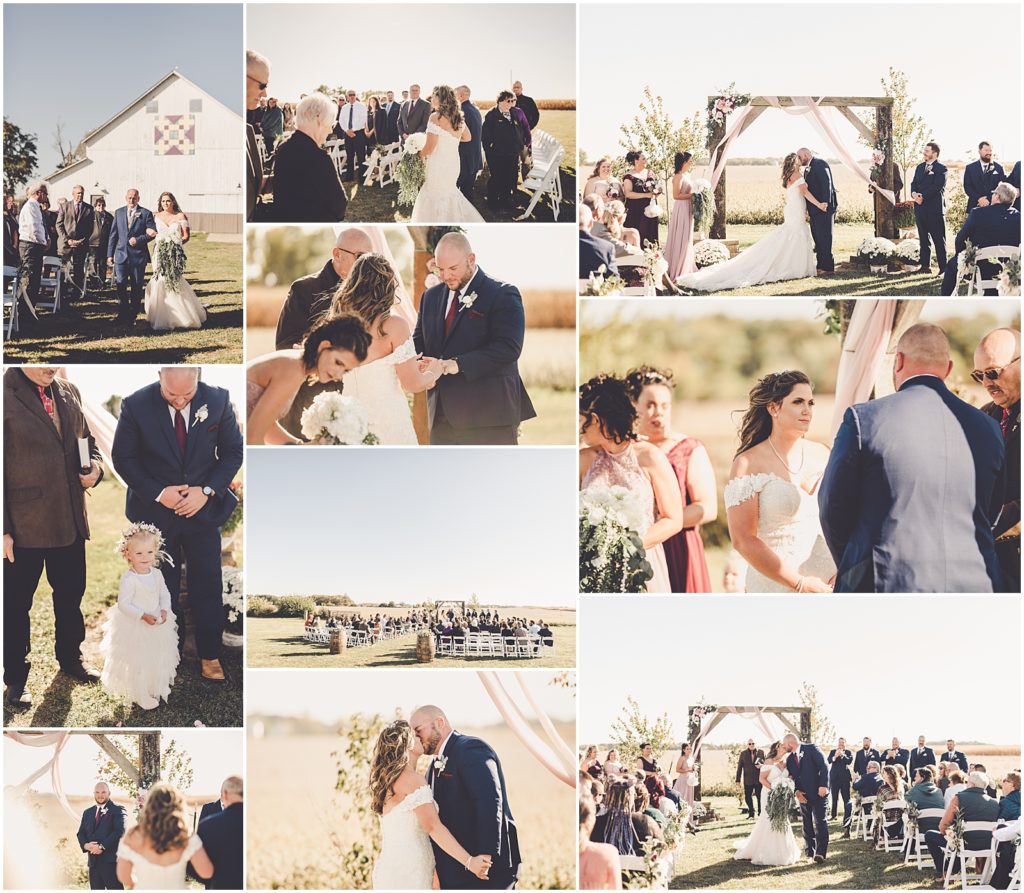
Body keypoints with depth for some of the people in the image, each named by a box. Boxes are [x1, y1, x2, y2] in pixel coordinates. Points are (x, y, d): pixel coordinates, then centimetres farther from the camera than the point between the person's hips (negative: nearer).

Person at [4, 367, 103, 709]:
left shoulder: (69, 392, 7)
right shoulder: (6, 393, -14)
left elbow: (88, 440, 21)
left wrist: (95, 467, -3)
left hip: (70, 521, 6)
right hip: (23, 525, -6)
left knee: (71, 594, 20)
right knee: (16, 604, 8)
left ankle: (70, 658, 41)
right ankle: (15, 680, 21)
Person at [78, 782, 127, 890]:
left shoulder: (117, 810, 0)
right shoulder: (87, 812, 19)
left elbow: (119, 831, -11)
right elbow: (81, 833, 16)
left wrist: (102, 846, -17)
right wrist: (85, 845, -6)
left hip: (110, 860, -6)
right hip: (93, 861, 6)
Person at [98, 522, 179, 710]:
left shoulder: (157, 574, -4)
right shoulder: (129, 579, -23)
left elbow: (164, 593, 7)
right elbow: (123, 604, -24)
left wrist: (164, 610, -11)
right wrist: (143, 616, -28)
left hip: (157, 625, 6)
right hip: (134, 627, -6)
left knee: (158, 659, 20)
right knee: (137, 663, 4)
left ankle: (157, 688, 41)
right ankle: (140, 696, 20)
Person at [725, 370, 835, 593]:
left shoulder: (823, 454, 8)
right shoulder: (748, 464, -5)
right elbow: (743, 540, -11)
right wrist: (800, 584, -14)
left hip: (829, 585, 4)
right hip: (776, 584, -4)